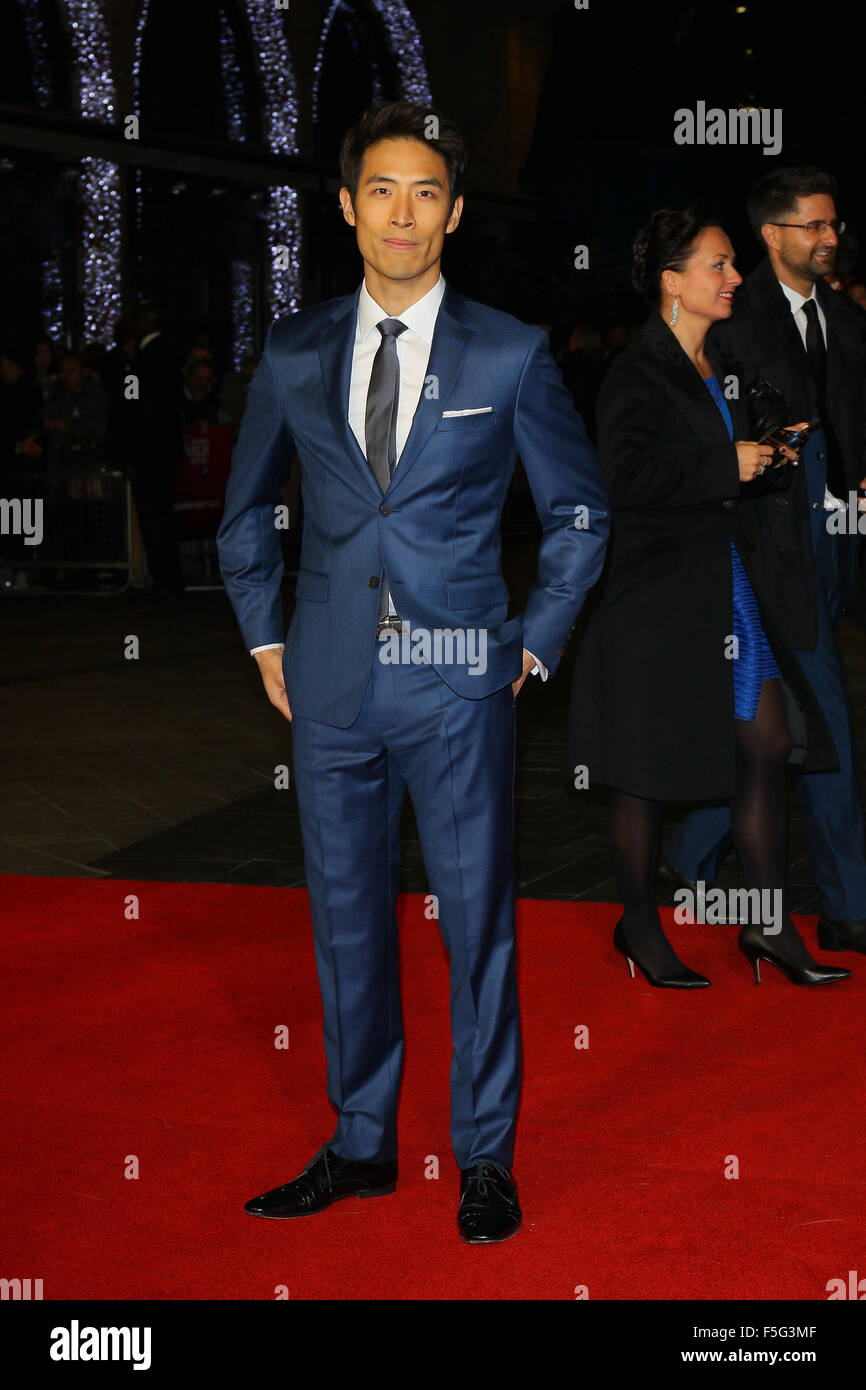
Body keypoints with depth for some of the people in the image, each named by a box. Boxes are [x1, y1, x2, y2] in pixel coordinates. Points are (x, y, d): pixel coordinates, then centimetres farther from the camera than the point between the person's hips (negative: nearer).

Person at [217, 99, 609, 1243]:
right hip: (330, 686, 3)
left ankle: (485, 1158, 18)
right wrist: (265, 637, 13)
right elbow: (245, 510, 20)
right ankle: (360, 1147, 25)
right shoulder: (295, 356, 7)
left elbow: (580, 511, 8)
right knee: (346, 920, 11)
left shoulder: (512, 356, 0)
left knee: (478, 922, 3)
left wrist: (538, 642, 2)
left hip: (459, 687, -3)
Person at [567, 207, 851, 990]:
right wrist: (729, 465, -18)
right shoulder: (637, 374, -12)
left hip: (729, 586, 8)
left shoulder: (719, 368, 14)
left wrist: (769, 461, 7)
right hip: (659, 594, -8)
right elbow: (629, 479, -23)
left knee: (767, 745, 4)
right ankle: (639, 926, 17)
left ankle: (770, 924, 12)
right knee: (649, 769, 3)